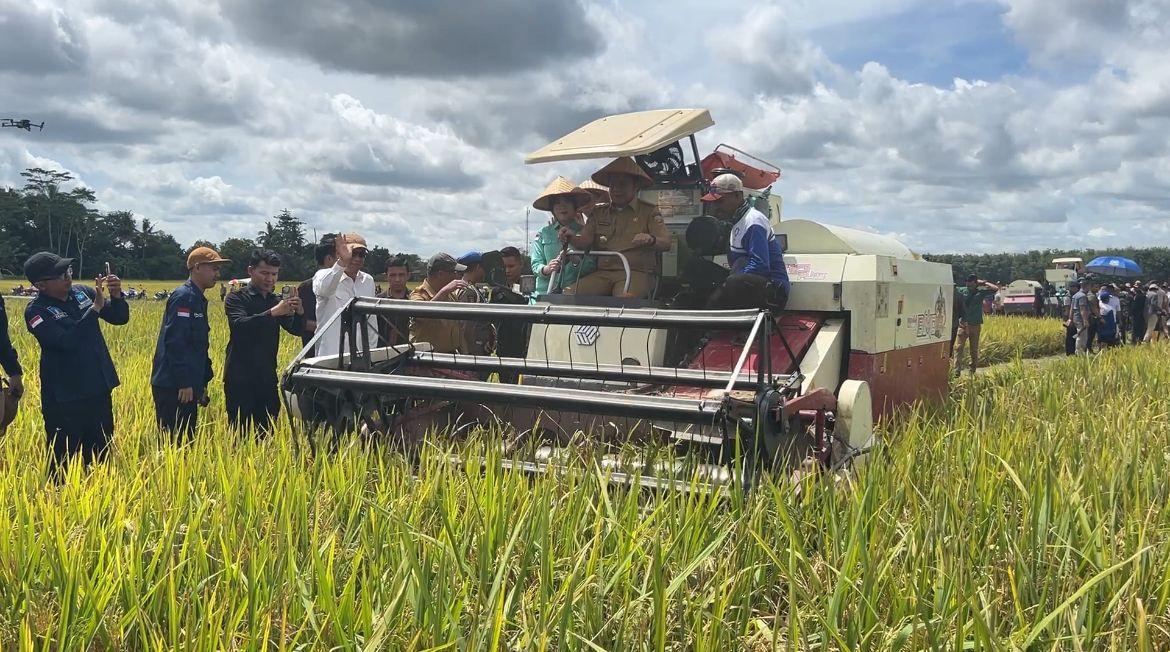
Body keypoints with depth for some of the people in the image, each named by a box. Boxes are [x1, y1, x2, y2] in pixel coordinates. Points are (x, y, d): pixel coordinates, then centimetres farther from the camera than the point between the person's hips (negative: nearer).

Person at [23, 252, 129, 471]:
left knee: (100, 453, 16)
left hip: (100, 389, 5)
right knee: (65, 461, 3)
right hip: (65, 396, -5)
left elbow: (120, 318, 8)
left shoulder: (82, 292, 2)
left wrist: (116, 296, -13)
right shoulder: (36, 311, -12)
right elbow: (67, 342, -25)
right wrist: (96, 307, -25)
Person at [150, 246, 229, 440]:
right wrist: (185, 383, -21)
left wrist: (203, 382, 21)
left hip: (187, 386, 10)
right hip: (173, 388, -10)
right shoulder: (183, 297, -12)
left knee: (186, 439, 12)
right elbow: (175, 342, -21)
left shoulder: (198, 299, 18)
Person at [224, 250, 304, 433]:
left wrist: (299, 311, -21)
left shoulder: (277, 301, 13)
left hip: (267, 377, 5)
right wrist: (273, 312, -32)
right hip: (240, 378, -5)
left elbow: (296, 330, 1)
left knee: (267, 431, 5)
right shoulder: (236, 299, -1)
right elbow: (240, 324, -22)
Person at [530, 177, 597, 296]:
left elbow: (591, 267, 3)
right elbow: (535, 265, 8)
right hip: (545, 292, 1)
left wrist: (575, 260, -15)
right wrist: (546, 269, -12)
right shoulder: (543, 233, 13)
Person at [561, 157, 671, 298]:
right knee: (568, 293, -20)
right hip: (603, 273, 4)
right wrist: (570, 237, -16)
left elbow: (666, 243, -2)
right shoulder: (598, 213, 20)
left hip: (636, 272, -3)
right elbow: (584, 241, 8)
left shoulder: (649, 211, 9)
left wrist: (650, 240, -25)